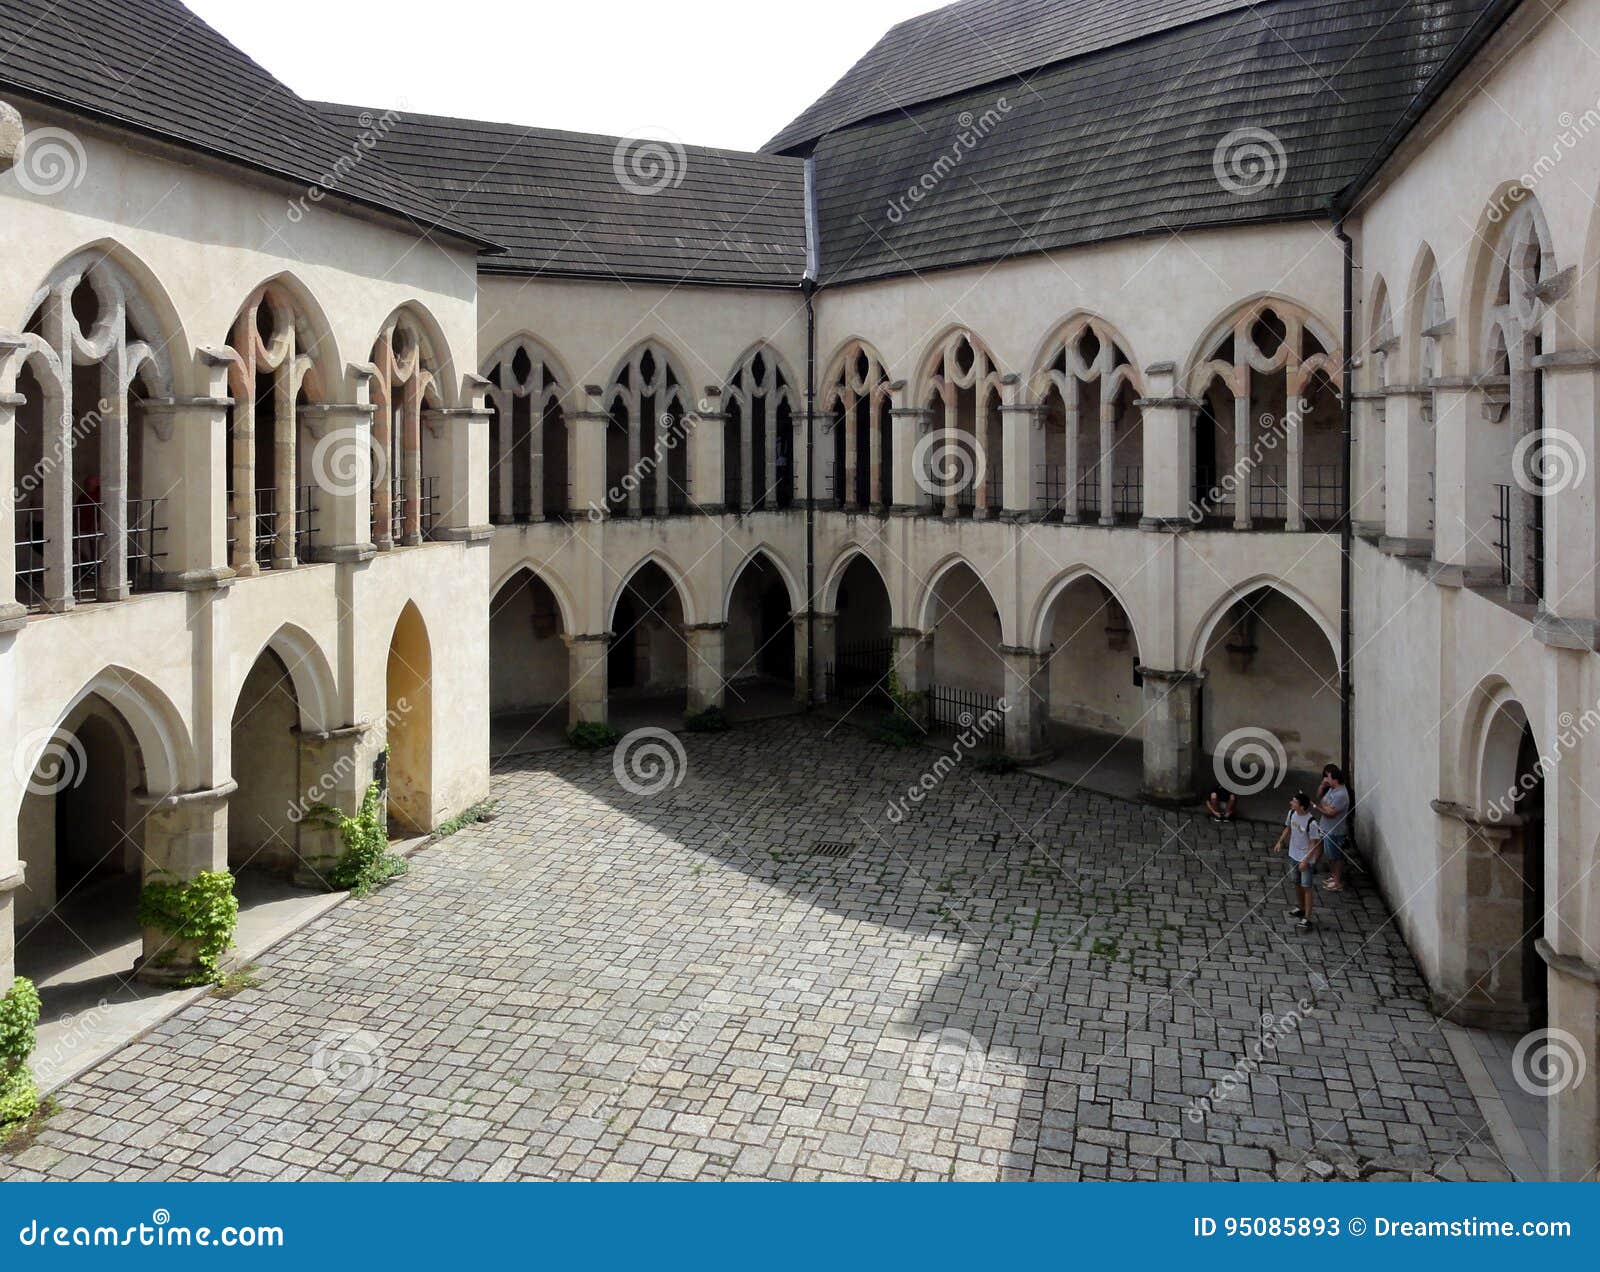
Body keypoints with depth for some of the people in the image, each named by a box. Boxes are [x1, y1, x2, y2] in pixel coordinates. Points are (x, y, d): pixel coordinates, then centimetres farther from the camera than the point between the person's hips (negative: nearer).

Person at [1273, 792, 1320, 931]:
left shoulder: (1311, 822, -29)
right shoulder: (1292, 813, -8)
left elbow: (1314, 844, -21)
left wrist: (1305, 861, -21)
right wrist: (1280, 842, 3)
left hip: (1307, 859, -7)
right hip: (1293, 855, 7)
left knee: (1307, 888, 2)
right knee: (1297, 883, 22)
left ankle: (1307, 918, 9)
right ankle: (1302, 908, 42)